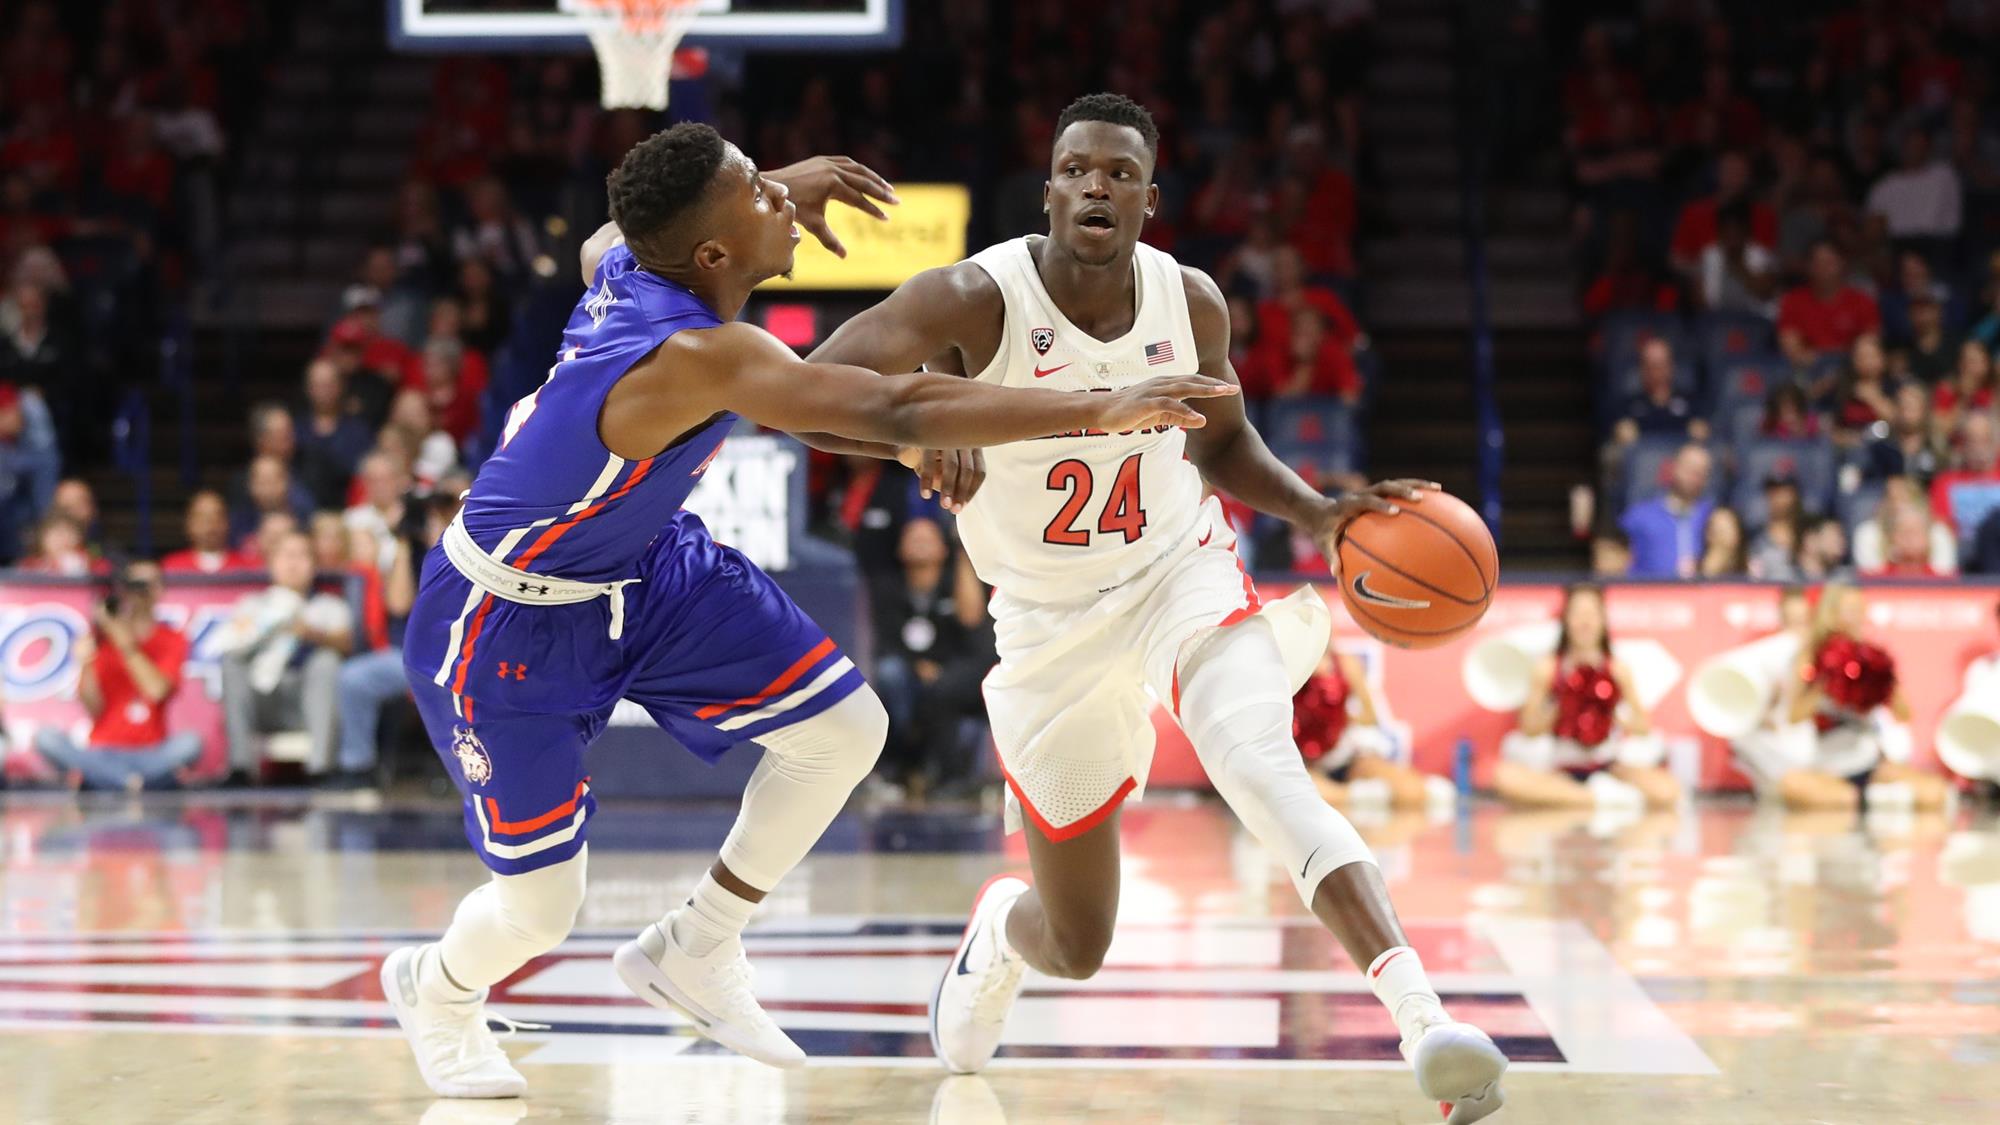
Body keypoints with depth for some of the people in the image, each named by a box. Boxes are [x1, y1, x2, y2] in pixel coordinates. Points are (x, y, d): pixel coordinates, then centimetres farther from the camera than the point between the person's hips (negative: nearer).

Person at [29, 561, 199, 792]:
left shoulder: (172, 640, 6)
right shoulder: (100, 639, 6)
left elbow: (156, 691, -12)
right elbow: (94, 710, -2)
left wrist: (125, 643, -16)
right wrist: (86, 666, -18)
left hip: (151, 754, 0)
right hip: (102, 753, 0)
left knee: (190, 742, -32)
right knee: (46, 737, -26)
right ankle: (131, 783, -27)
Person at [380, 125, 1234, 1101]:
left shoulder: (627, 257, -14)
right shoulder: (695, 356, -39)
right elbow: (896, 412, -48)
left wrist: (779, 188, 11)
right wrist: (1098, 410, -52)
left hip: (644, 562, 9)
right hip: (509, 624, -9)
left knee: (845, 729, 1)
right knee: (540, 909, -3)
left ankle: (691, 954, 20)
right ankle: (435, 989, 35)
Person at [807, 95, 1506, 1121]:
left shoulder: (1191, 303, -7)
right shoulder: (973, 301, -19)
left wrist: (1317, 512, -7)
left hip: (1183, 574, 1)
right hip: (1052, 628, -1)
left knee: (1261, 767, -33)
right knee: (1078, 948, 8)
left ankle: (1422, 1019, -45)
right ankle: (998, 929, 48)